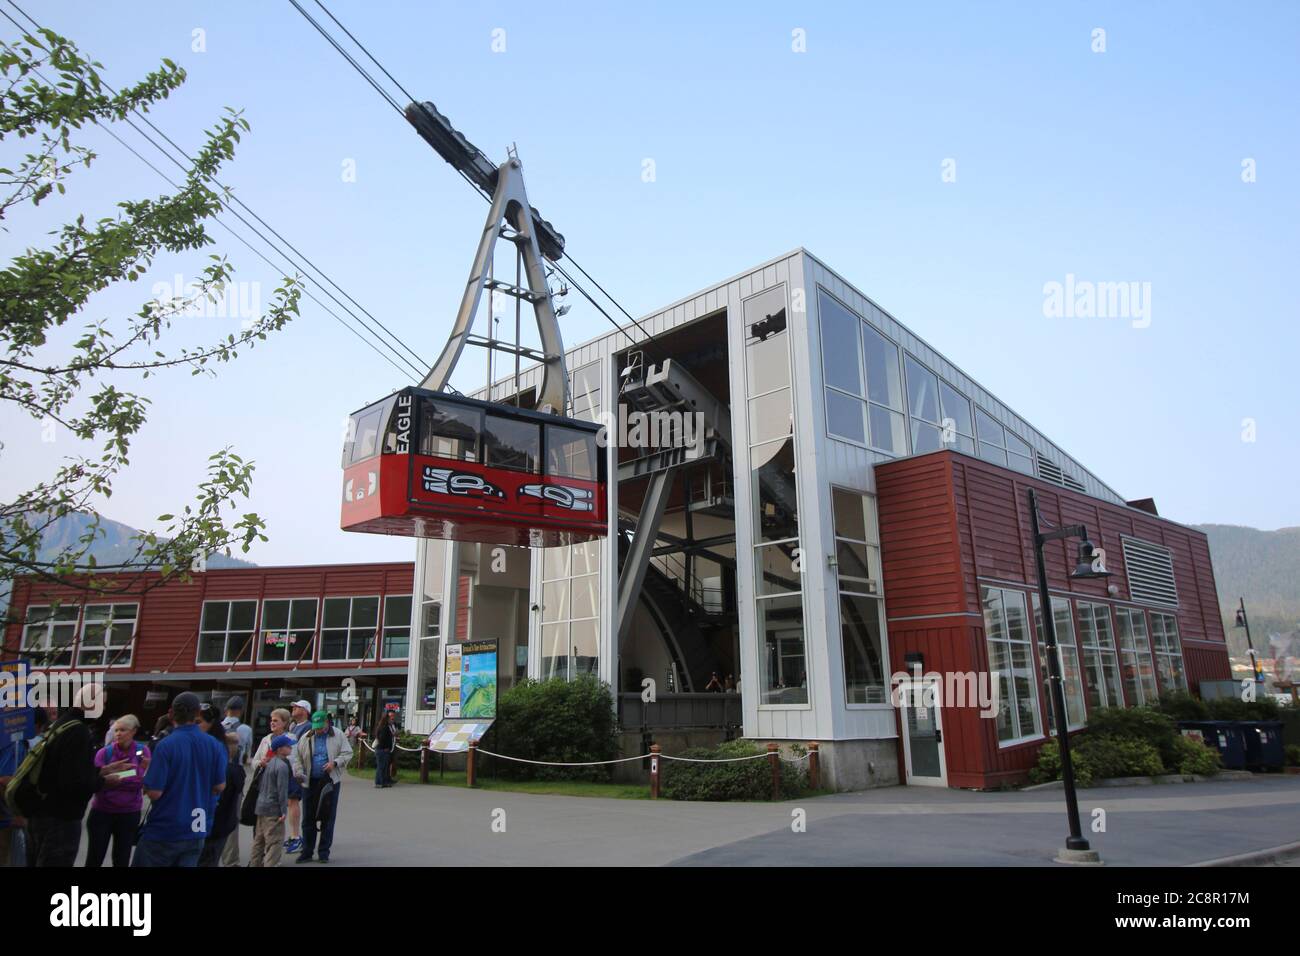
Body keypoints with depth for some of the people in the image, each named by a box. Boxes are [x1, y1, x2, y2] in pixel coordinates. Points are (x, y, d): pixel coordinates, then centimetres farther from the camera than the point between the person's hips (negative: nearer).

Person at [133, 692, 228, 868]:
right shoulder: (215, 745, -3)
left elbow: (154, 792, -16)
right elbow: (219, 787, 4)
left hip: (164, 831, -4)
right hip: (196, 831, 4)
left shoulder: (166, 744, -16)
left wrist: (148, 773, 3)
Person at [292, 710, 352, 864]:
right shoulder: (305, 738, 5)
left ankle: (324, 852, 12)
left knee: (328, 817, 2)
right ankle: (307, 852, 16)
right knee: (308, 817, 5)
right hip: (310, 782, 2)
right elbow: (297, 757, 6)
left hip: (331, 781, -2)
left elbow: (347, 753, 1)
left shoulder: (338, 735, 1)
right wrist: (299, 773, -9)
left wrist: (335, 763, -15)